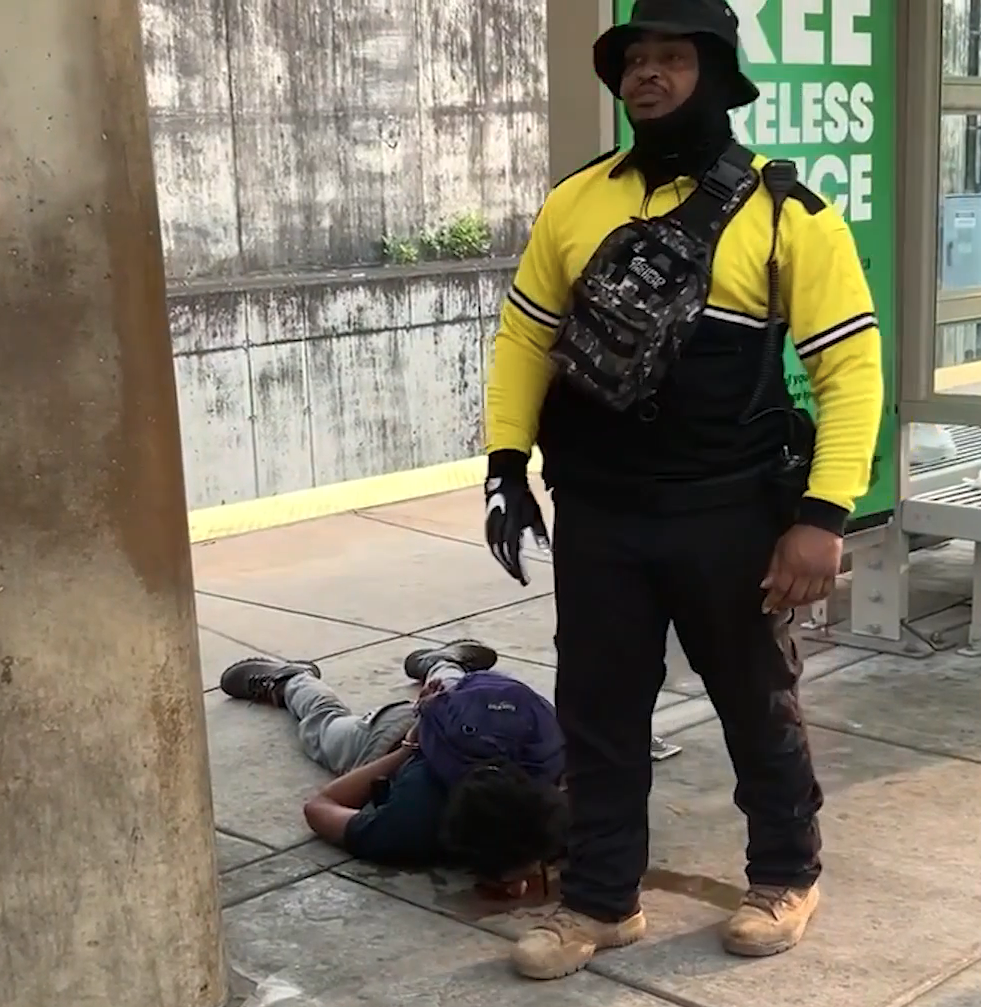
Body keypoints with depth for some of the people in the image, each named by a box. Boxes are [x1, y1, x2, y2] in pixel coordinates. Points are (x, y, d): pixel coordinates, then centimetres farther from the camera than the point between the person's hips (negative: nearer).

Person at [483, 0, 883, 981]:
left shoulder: (785, 213, -9)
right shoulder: (576, 202, 4)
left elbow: (850, 365, -11)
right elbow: (527, 334, 11)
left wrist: (823, 512, -18)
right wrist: (507, 462, 1)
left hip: (730, 514, -3)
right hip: (595, 511, 4)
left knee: (757, 704, 14)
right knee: (597, 712, 12)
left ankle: (786, 877, 36)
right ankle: (601, 900, 29)